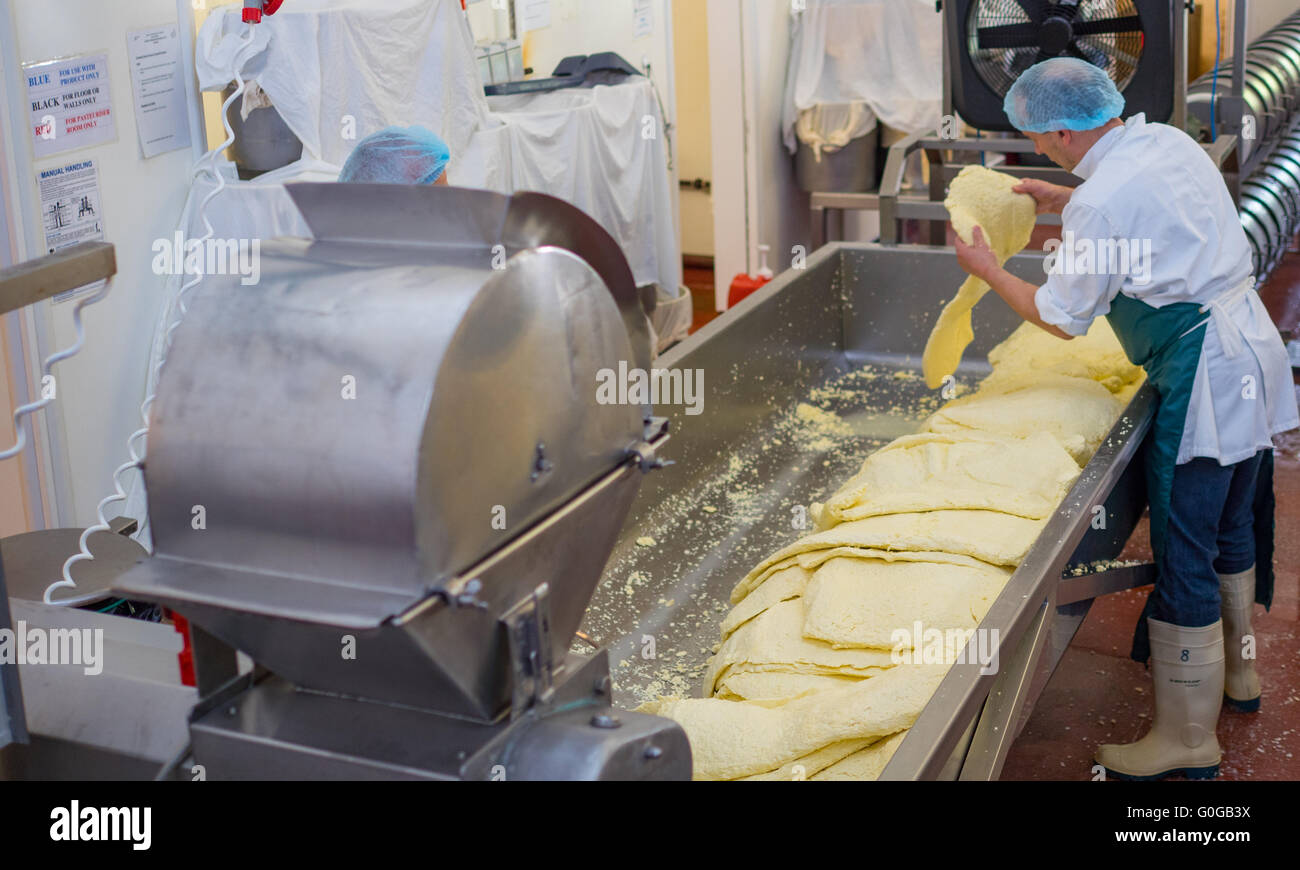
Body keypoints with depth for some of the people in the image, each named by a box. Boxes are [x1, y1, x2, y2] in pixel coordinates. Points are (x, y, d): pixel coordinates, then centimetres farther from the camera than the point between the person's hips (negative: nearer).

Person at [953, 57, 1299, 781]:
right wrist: (1058, 201, 24)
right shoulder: (1168, 141, 7)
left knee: (1185, 557, -2)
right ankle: (1236, 672, 42)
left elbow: (1061, 318, -9)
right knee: (1232, 527, 24)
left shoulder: (1102, 200, -20)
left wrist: (988, 269, 5)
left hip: (1204, 381, -10)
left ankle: (1188, 739, 8)